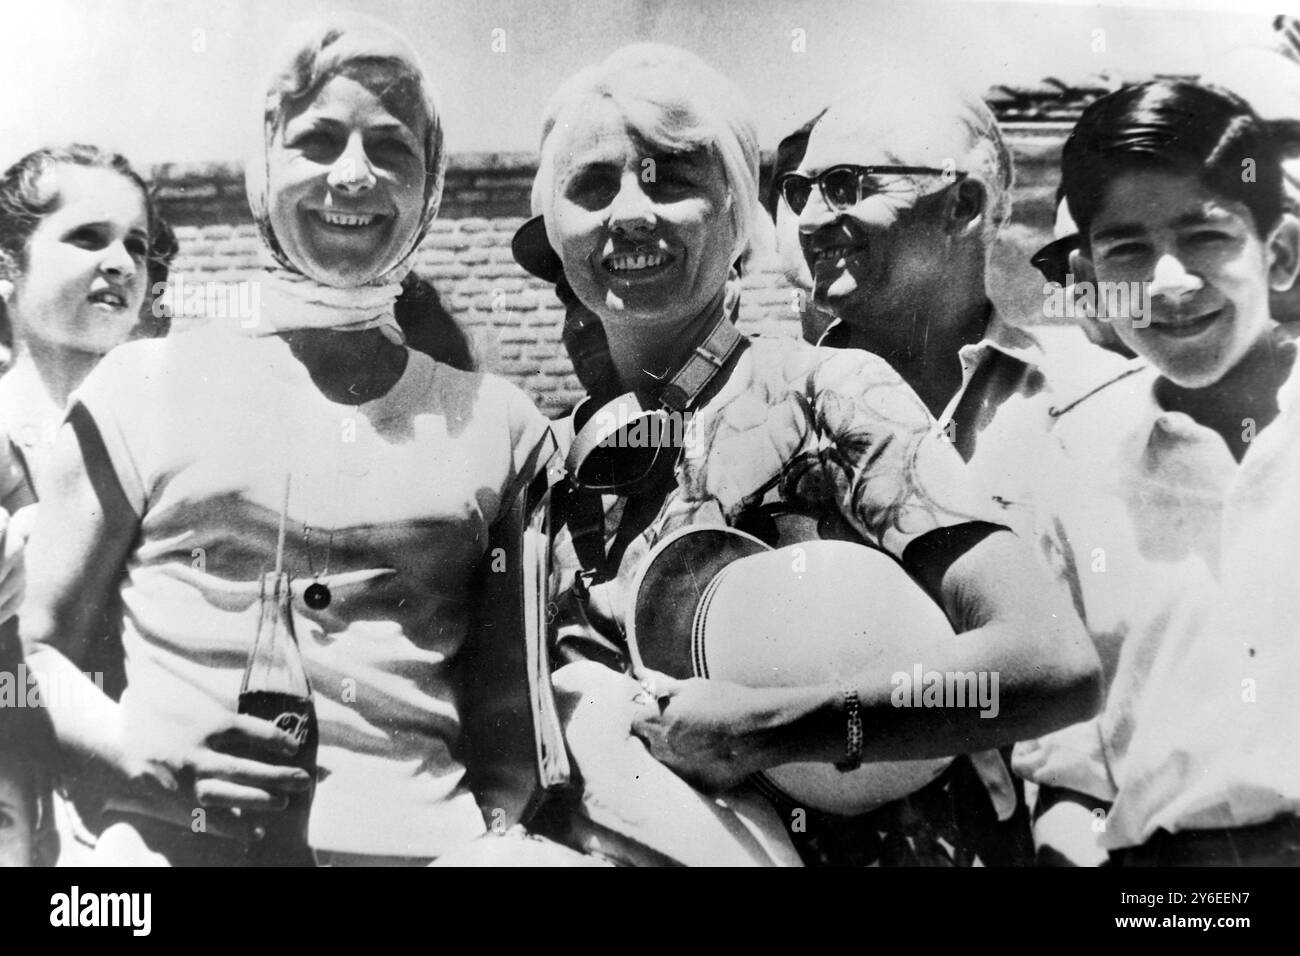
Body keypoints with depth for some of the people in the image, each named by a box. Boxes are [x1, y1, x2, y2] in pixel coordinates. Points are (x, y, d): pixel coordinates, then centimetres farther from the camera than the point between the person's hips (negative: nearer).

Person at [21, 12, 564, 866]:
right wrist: (130, 746, -8)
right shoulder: (147, 386, 3)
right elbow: (41, 647, 9)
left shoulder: (500, 424, 4)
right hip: (173, 840, 0)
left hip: (419, 838, 1)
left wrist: (506, 832, -5)